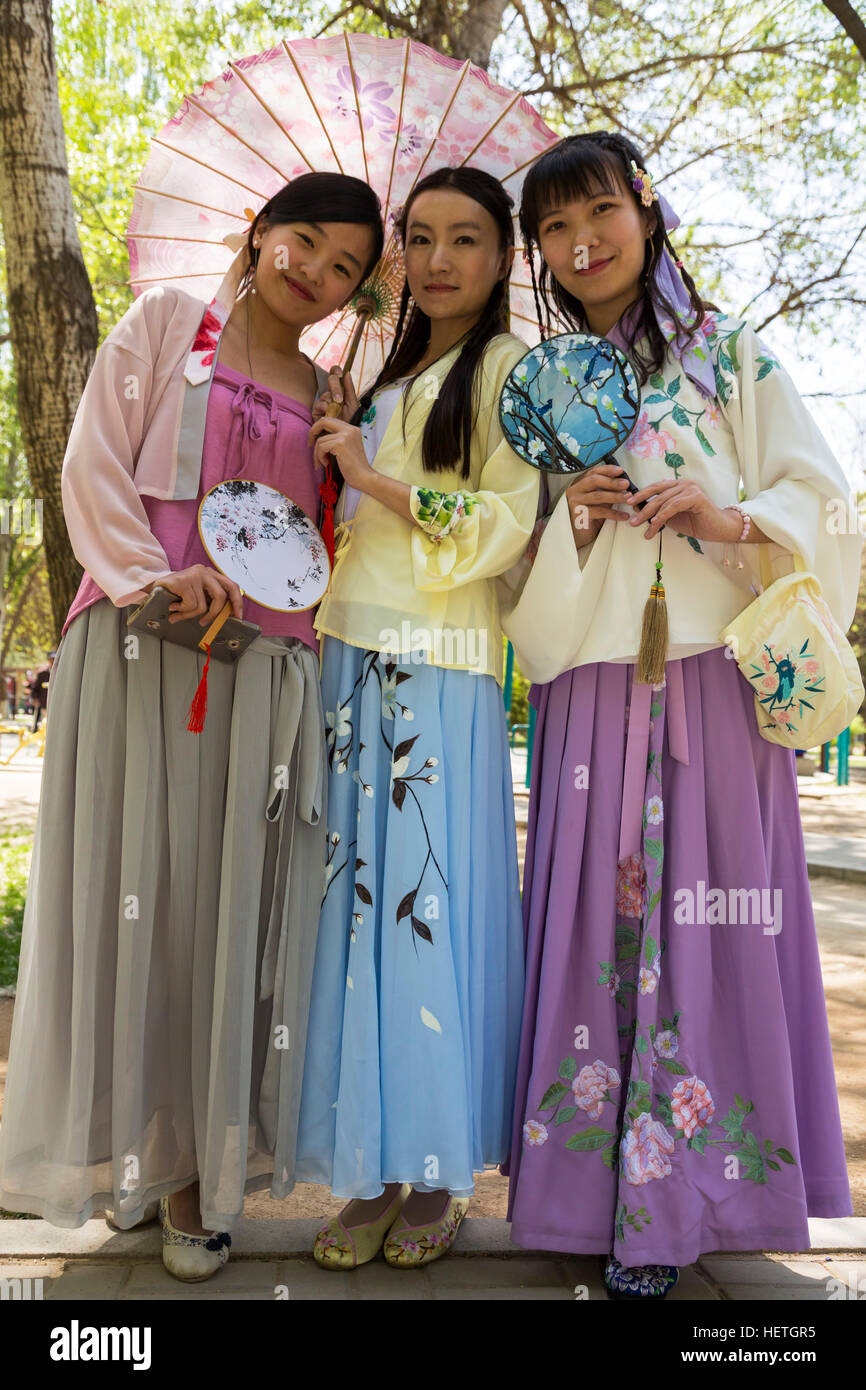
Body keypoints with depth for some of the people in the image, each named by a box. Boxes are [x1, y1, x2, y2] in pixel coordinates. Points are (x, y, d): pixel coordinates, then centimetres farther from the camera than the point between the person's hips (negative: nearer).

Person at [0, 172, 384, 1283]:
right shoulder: (166, 322, 11)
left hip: (264, 671, 3)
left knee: (231, 902, 1)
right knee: (130, 891, 0)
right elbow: (95, 460, 1)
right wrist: (152, 575, -13)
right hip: (140, 646, -2)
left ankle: (199, 1161, 11)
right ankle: (122, 1142, 16)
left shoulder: (325, 396, 20)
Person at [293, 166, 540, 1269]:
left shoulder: (506, 369, 3)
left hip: (441, 675, -6)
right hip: (352, 662, 7)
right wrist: (337, 448, 14)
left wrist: (369, 474, -6)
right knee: (358, 903, 3)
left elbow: (503, 528, -8)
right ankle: (375, 1170, 13)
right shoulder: (388, 379, 24)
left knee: (430, 904, -5)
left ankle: (440, 1177, 10)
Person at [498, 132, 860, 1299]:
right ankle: (605, 1180, 14)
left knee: (705, 918, -2)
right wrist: (567, 522, -7)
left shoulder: (732, 357, 10)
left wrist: (735, 519, -16)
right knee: (598, 918, 1)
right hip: (590, 689, 2)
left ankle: (677, 1197, 11)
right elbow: (511, 563, 14)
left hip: (714, 679, -2)